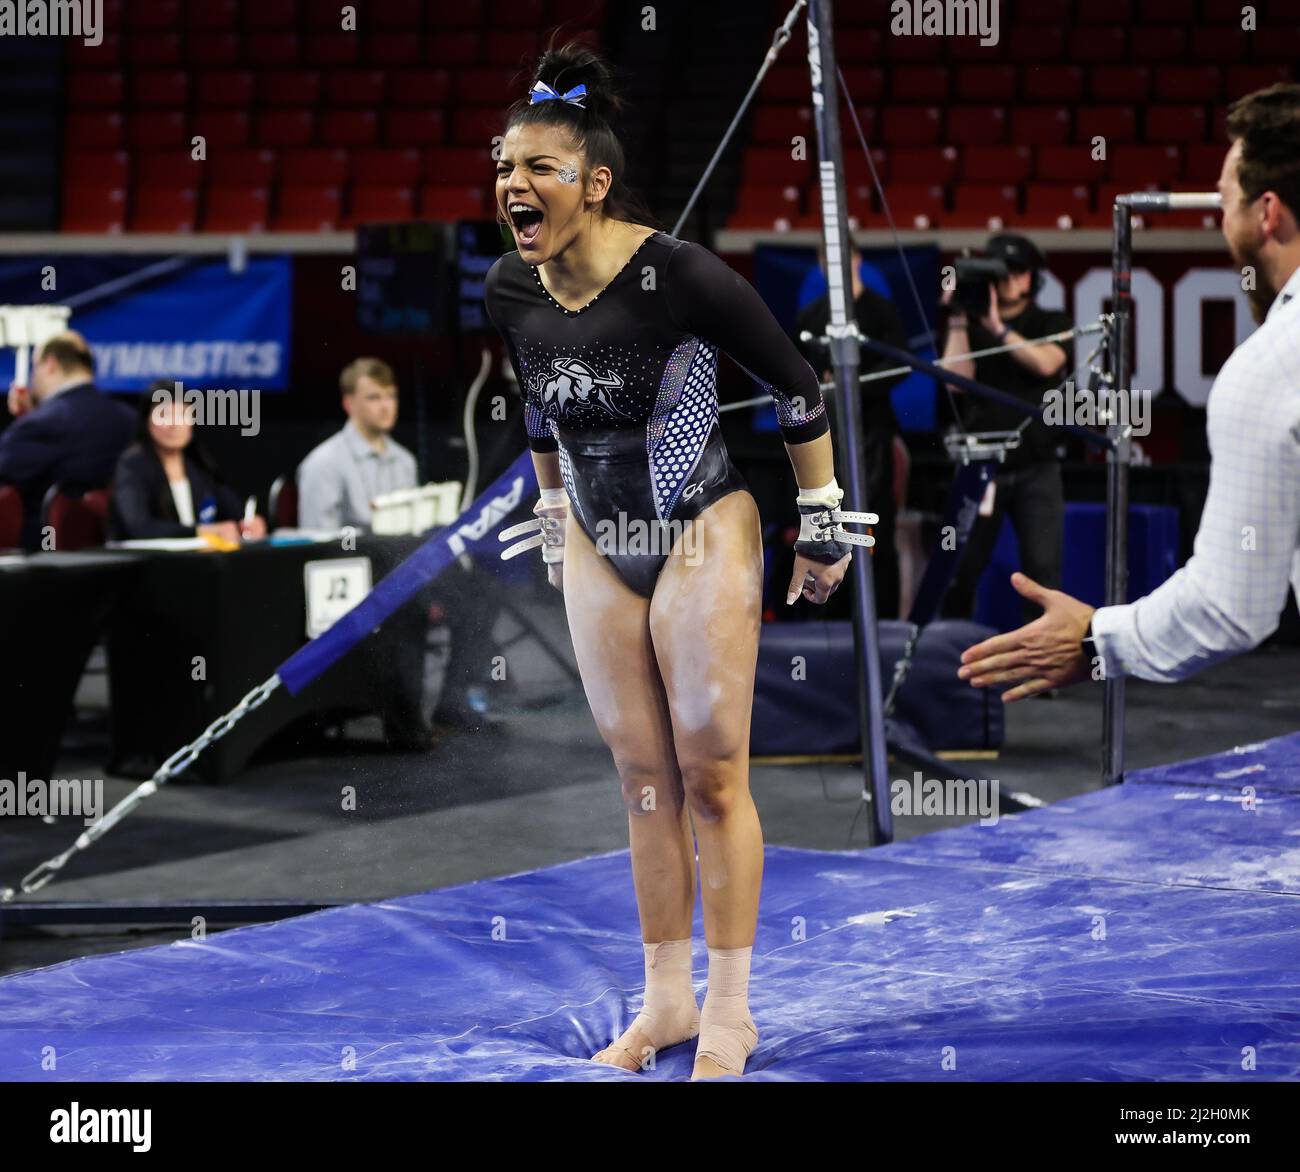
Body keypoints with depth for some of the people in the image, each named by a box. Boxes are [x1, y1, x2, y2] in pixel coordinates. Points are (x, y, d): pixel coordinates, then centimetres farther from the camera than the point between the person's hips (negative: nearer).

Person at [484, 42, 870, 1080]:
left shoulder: (679, 275, -22)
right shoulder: (509, 291, -5)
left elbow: (796, 384, -11)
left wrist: (823, 523, -5)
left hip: (703, 536, -5)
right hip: (596, 548, 5)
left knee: (711, 777, -1)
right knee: (644, 781, 10)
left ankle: (730, 1013, 9)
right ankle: (668, 1003, 20)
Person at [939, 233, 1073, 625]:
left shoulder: (1052, 324, 9)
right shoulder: (972, 329, 10)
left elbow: (1045, 363, -12)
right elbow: (957, 381, -5)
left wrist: (997, 328, -17)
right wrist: (958, 322, -9)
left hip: (1036, 468, -1)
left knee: (1043, 569, -10)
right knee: (960, 567, -3)